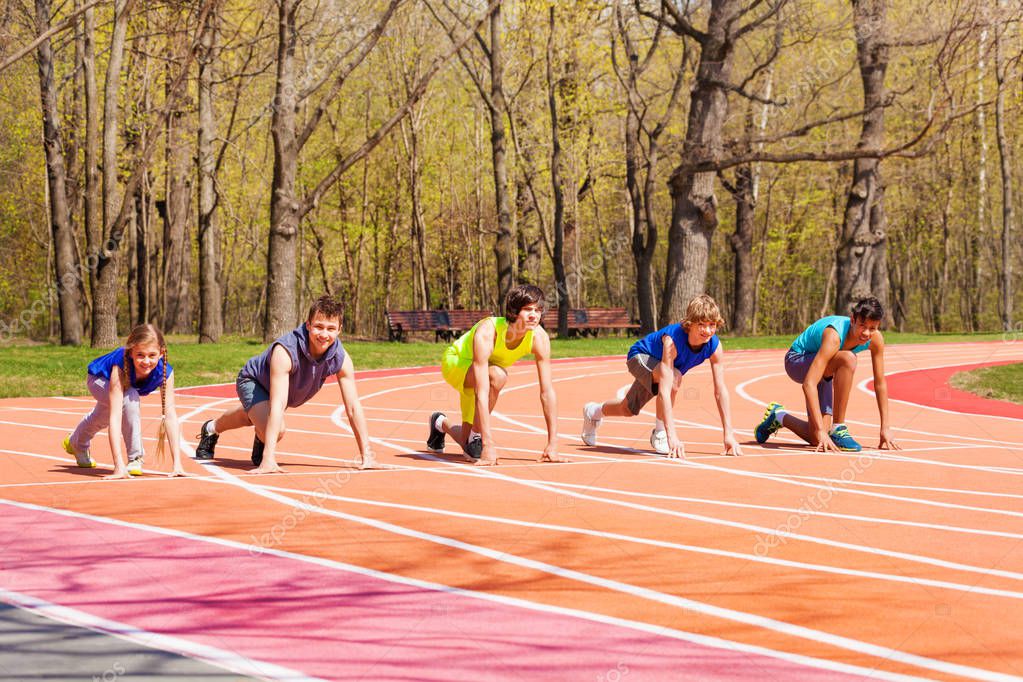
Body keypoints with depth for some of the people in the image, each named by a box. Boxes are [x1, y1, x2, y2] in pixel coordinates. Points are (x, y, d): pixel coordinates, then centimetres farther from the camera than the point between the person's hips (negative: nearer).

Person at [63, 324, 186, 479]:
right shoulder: (120, 367, -48)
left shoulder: (165, 372, -38)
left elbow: (170, 414, -38)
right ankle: (135, 459, -18)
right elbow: (115, 416, -52)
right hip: (99, 379, -4)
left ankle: (76, 444, 64)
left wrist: (177, 463, -45)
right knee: (129, 398, -36)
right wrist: (119, 466, -59)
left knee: (101, 418, 31)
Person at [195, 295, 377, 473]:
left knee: (251, 417, 28)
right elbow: (277, 407, -51)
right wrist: (268, 460, -56)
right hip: (253, 381, -6)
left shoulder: (341, 359, -31)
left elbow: (353, 407, -24)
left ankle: (212, 429, 64)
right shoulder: (285, 351, -46)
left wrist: (367, 455, -28)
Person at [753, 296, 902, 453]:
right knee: (847, 358, -37)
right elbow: (809, 384, -43)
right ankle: (838, 429, -25)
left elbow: (880, 384, -7)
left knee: (816, 439, -4)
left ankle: (779, 417, 28)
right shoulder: (834, 336, -38)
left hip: (822, 369, 7)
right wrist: (821, 431, -46)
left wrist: (885, 428, -10)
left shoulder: (876, 339, -19)